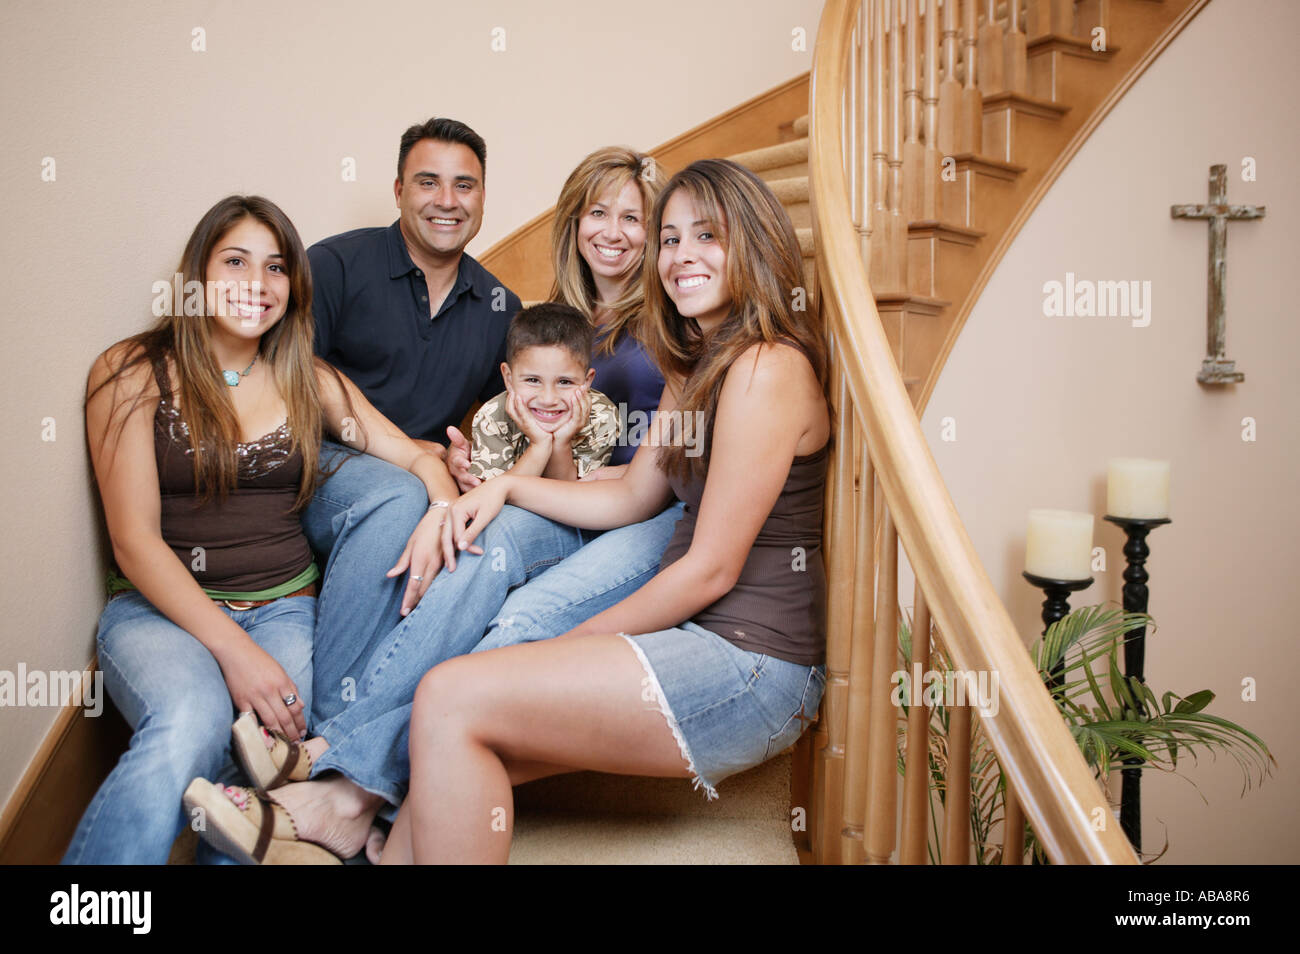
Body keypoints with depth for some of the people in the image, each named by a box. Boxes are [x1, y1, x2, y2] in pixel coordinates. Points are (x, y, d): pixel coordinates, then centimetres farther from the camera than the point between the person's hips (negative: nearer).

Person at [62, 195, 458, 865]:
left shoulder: (307, 382, 13)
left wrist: (440, 508, -16)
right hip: (162, 608, -2)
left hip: (284, 606, 3)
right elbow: (134, 539, -6)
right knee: (190, 728, -34)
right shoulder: (133, 373, 1)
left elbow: (420, 458, 10)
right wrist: (233, 648, -18)